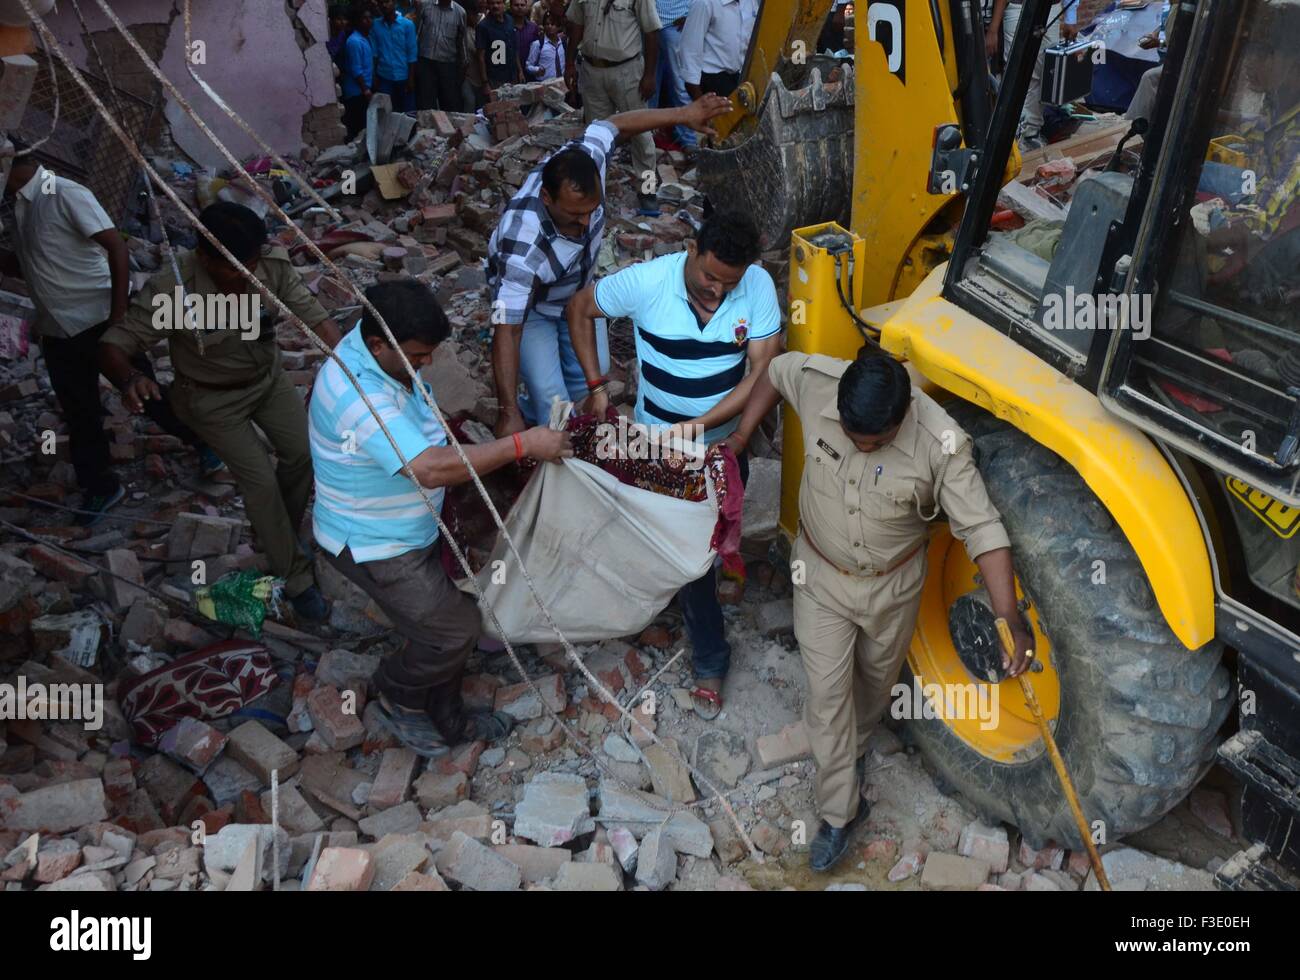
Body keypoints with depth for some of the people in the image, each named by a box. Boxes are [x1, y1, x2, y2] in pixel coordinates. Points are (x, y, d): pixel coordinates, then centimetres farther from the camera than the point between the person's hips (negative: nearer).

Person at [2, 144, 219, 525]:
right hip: (56, 328, 7)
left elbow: (117, 247, -21)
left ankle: (202, 441, 23)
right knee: (78, 411, 12)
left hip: (98, 317, -7)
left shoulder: (66, 194, -16)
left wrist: (118, 315, -24)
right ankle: (99, 486, 26)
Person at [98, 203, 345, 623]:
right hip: (213, 399, -4)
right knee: (260, 479, -6)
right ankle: (296, 576, 12)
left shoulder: (273, 263, -25)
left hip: (268, 378, 4)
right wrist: (128, 380, -53)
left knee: (303, 451, 2)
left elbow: (312, 313, -26)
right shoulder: (171, 289, -34)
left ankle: (278, 534, 31)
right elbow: (113, 344, -29)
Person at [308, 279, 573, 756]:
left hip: (411, 532, 9)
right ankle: (397, 696, 25)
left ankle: (447, 721, 43)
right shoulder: (359, 399, -37)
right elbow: (431, 469, -44)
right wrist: (522, 444, -40)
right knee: (454, 630, -4)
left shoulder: (384, 351, -6)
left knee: (447, 626, 21)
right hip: (371, 545, -9)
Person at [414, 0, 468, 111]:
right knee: (425, 103, 3)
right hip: (425, 61, 0)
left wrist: (461, 67, 11)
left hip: (448, 63, 0)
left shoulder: (460, 12, 1)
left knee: (452, 105, 4)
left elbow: (461, 42, 8)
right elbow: (416, 31, 6)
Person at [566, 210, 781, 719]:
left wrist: (700, 424, -29)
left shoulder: (759, 286, -19)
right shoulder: (646, 281, -24)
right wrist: (595, 384, -13)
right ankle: (710, 660, 25)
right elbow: (580, 307, -7)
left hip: (725, 440, 2)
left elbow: (762, 371, -20)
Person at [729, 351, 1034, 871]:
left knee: (876, 679, 26)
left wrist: (1008, 619, -34)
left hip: (894, 584, 0)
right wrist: (741, 436, -10)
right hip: (821, 576, 1)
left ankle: (854, 748, 59)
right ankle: (840, 812, 28)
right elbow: (775, 370, -3)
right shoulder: (816, 382, -27)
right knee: (827, 694, 7)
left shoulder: (941, 442, -33)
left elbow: (982, 530, -27)